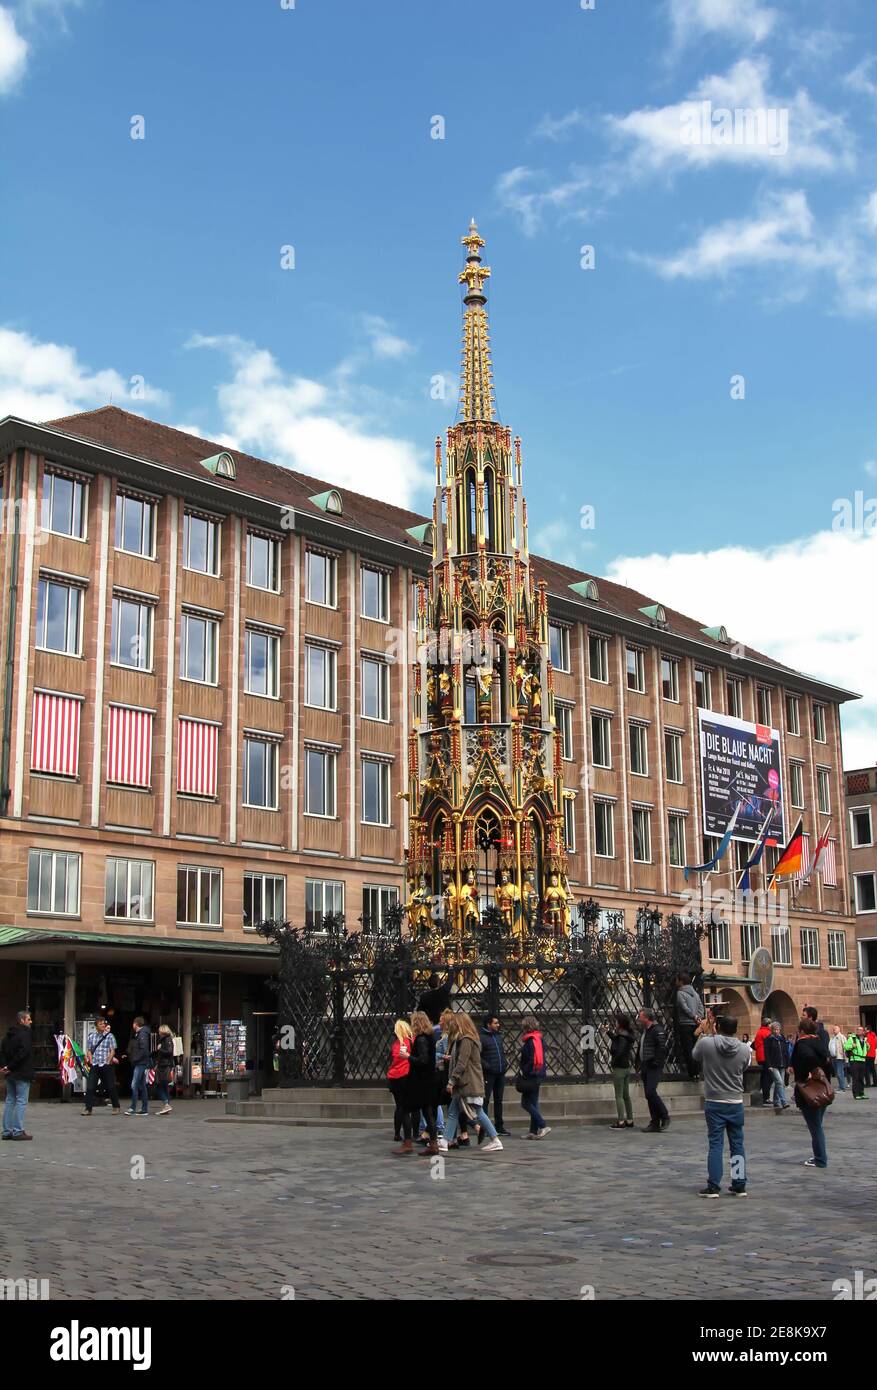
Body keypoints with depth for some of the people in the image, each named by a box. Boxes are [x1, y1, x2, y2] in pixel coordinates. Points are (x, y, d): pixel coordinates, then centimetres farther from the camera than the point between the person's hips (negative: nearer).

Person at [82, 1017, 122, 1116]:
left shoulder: (110, 1036, 2)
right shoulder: (91, 1036, 10)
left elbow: (113, 1051, -1)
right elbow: (88, 1050, 12)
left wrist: (108, 1061, -10)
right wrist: (91, 1061, -1)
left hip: (106, 1066, -2)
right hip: (94, 1066, 2)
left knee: (110, 1087, 3)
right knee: (90, 1087, -5)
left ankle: (116, 1107, 16)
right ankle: (88, 1108, 0)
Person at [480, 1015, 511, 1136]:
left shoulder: (499, 1036, 15)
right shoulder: (482, 1038, -10)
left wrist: (505, 1062, 10)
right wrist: (486, 1066, -19)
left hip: (500, 1074, 7)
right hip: (489, 1074, -7)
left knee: (498, 1100, 12)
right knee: (485, 1100, -4)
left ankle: (499, 1126, 18)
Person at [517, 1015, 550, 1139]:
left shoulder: (530, 1041, -17)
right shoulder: (540, 1039, 11)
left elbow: (531, 1060, -23)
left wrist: (523, 1071, -12)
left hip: (531, 1076, -9)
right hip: (539, 1074, 9)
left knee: (526, 1103, -3)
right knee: (533, 1102, 13)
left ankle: (543, 1126, -10)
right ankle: (533, 1131, 15)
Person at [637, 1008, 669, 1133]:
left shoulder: (657, 1030, -11)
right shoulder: (645, 1031, 19)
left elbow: (662, 1048, -20)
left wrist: (656, 1063, -20)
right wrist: (641, 1067, 19)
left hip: (654, 1068, -9)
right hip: (646, 1068, 9)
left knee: (650, 1092, -18)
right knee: (649, 1094, 7)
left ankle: (665, 1117, -4)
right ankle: (655, 1124, 10)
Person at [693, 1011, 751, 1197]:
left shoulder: (706, 1043, -14)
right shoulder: (744, 1049, -7)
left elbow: (696, 1056, 7)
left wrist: (703, 1033, 21)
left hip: (714, 1103, -2)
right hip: (736, 1103, 2)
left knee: (715, 1144, 3)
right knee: (737, 1144, 11)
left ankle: (713, 1186, 3)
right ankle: (739, 1185, 16)